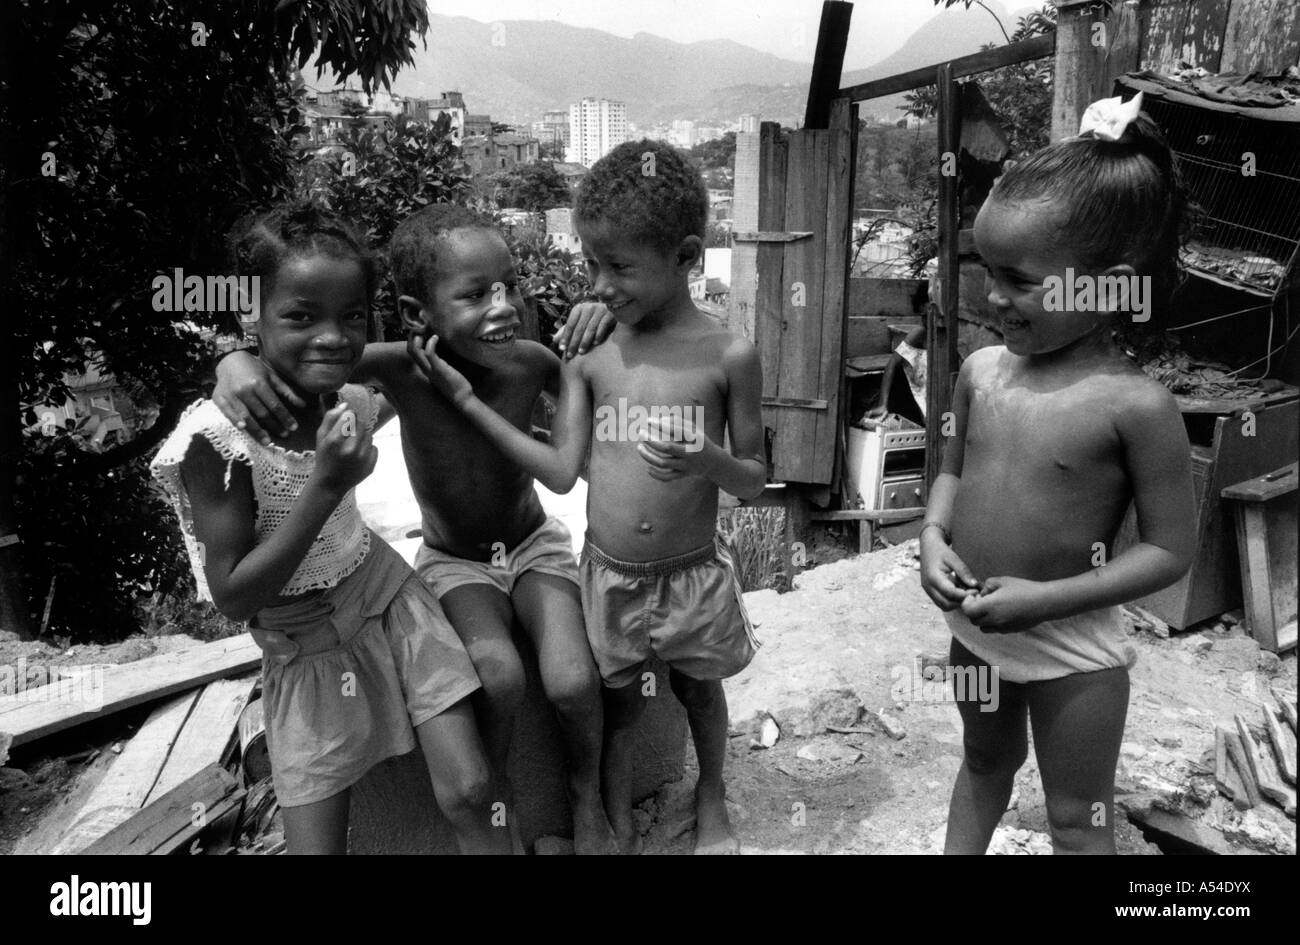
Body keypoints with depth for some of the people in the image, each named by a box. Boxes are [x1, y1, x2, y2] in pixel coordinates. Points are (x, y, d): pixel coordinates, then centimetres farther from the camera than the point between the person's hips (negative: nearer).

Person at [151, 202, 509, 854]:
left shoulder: (353, 403, -8)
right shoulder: (216, 435, -23)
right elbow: (233, 598, -22)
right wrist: (325, 487, -29)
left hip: (390, 602, 3)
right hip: (305, 653, -3)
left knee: (469, 798, -2)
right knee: (315, 845, 3)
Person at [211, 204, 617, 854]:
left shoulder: (530, 363, -19)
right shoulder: (402, 368, -25)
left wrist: (598, 333, -19)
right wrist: (235, 362, -42)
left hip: (534, 545, 1)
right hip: (453, 561, -1)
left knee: (573, 684, -21)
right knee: (500, 677, -28)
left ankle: (587, 798, 14)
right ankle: (495, 793, 7)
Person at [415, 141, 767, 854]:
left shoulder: (728, 356, -11)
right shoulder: (589, 357, -5)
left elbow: (754, 480, -5)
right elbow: (562, 472, -6)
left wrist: (707, 459, -27)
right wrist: (467, 399, -8)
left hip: (693, 574, -1)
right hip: (609, 576, 1)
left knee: (699, 690, 22)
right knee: (615, 711, 16)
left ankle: (711, 798, 51)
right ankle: (619, 832, 40)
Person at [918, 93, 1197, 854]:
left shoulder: (1136, 405, -22)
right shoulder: (982, 370, -6)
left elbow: (1171, 551, -16)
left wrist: (1046, 599, -24)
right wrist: (934, 537, -11)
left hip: (1071, 649, -5)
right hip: (973, 626, 5)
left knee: (1079, 818, 14)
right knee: (985, 764, 28)